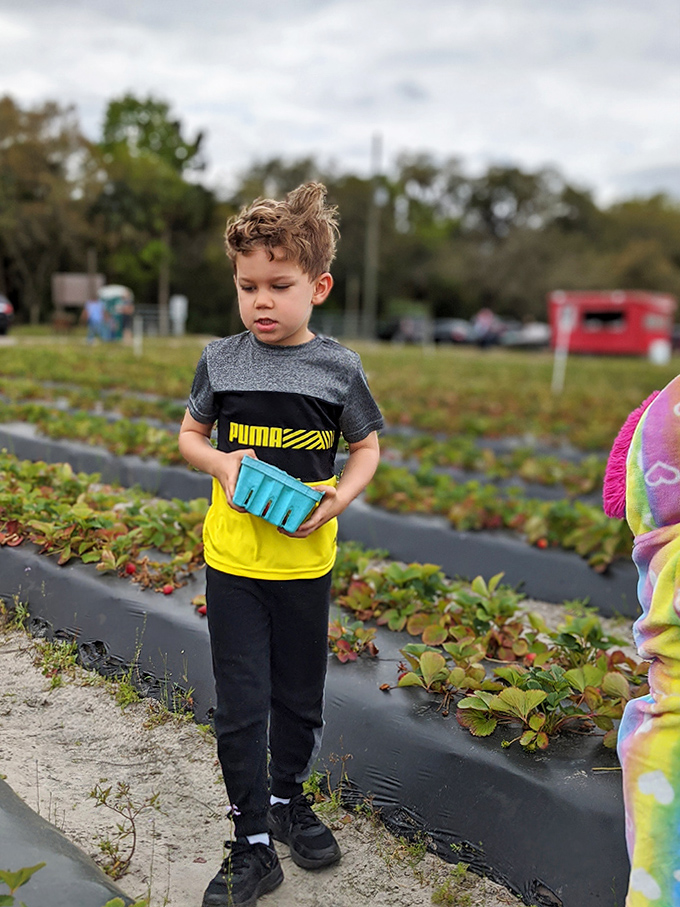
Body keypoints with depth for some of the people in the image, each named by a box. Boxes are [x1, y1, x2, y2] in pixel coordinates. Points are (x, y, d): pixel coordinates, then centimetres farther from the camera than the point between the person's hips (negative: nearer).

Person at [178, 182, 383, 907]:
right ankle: (252, 846, 19)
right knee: (241, 706, 3)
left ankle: (289, 798, 41)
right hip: (232, 560, 0)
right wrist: (221, 462, -12)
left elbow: (367, 447, 6)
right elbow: (190, 434, 10)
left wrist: (337, 499, -12)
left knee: (300, 697, 16)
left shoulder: (338, 368, -5)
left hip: (306, 561, 0)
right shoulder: (220, 360, -2)